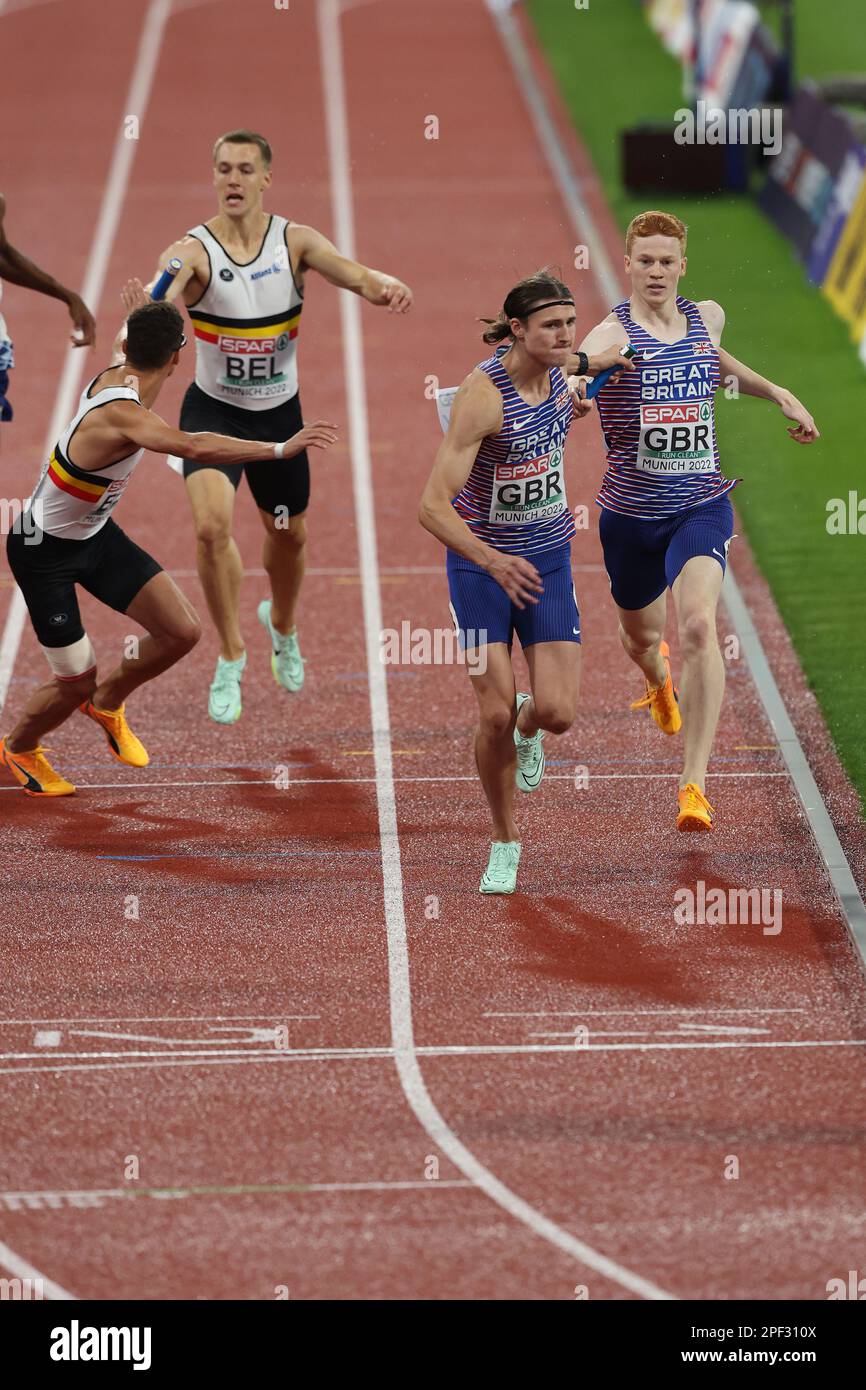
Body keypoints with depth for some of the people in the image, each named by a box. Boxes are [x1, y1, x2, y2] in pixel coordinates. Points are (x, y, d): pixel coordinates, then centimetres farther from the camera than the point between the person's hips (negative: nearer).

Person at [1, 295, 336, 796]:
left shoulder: (115, 376, -9)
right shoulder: (121, 413, -36)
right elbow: (194, 446, -53)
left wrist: (147, 316, 38)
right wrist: (280, 449, -54)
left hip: (96, 534, 9)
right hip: (45, 553, -9)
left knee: (182, 631, -1)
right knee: (76, 683, 1)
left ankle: (108, 701, 28)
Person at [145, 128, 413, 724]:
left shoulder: (294, 241, -11)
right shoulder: (194, 251, -18)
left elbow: (352, 273, -26)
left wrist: (384, 286, -50)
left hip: (279, 412, 3)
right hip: (213, 411, -3)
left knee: (290, 534, 18)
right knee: (212, 524, -24)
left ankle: (282, 625, 52)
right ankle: (232, 655, -5)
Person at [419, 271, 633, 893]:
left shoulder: (555, 375, -7)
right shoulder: (482, 393, -25)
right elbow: (433, 506, -30)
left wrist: (588, 366, 20)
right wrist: (493, 561, -42)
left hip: (548, 561, 4)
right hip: (481, 564, -4)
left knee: (557, 713, -9)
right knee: (496, 715, -9)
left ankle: (528, 726, 29)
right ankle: (506, 842, 14)